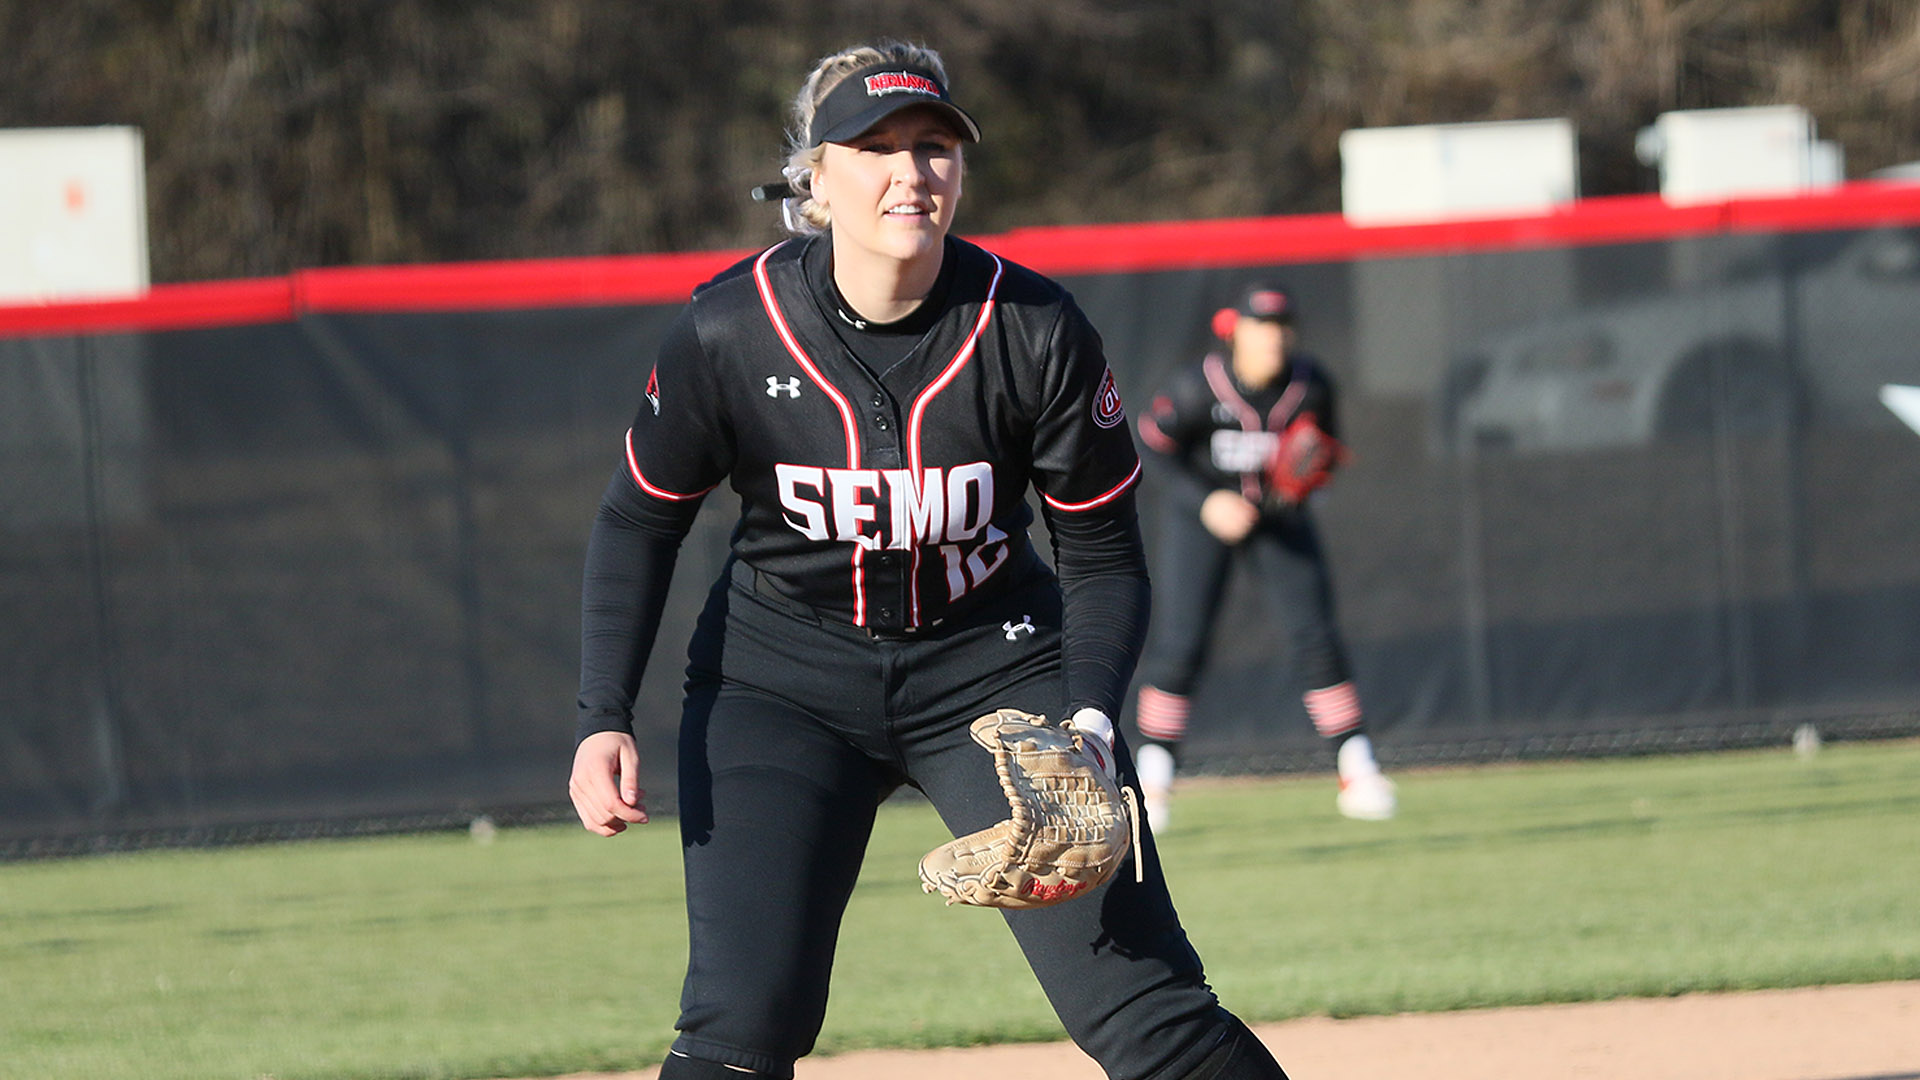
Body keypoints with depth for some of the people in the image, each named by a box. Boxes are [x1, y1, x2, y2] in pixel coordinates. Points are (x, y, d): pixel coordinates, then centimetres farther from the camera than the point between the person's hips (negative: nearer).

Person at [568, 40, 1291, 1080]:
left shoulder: (1036, 332, -17)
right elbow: (640, 522, -1)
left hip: (994, 661, 0)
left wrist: (1091, 722, -23)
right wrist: (603, 718, -11)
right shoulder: (729, 332, -17)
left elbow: (1104, 560, -6)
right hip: (780, 674, 0)